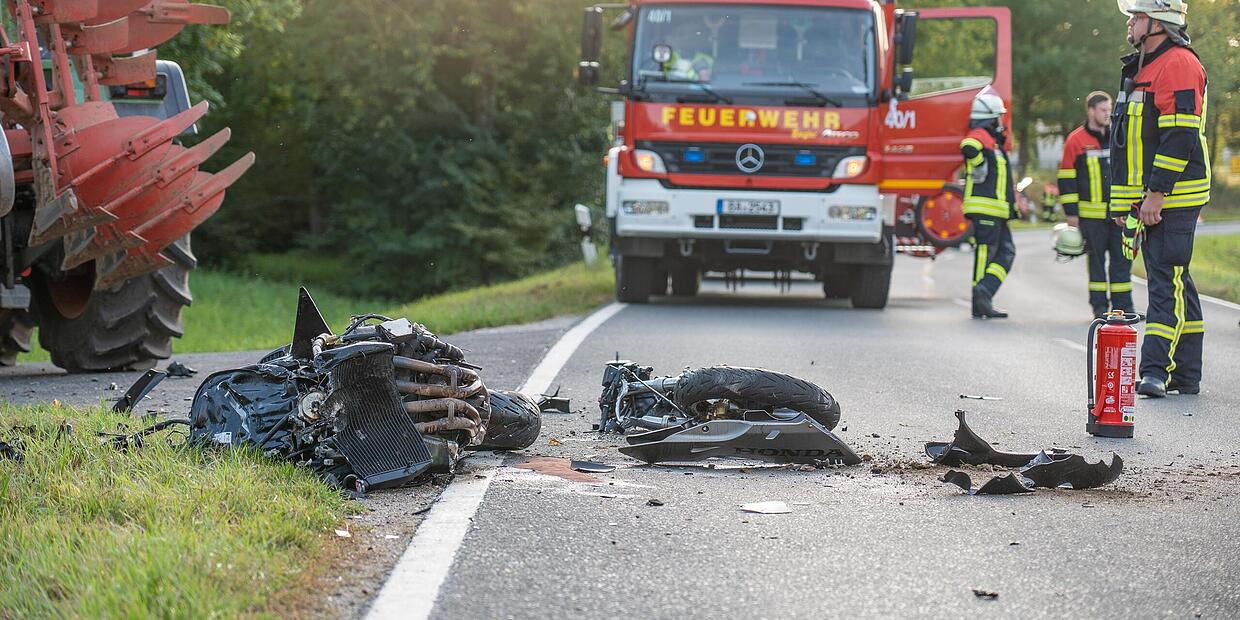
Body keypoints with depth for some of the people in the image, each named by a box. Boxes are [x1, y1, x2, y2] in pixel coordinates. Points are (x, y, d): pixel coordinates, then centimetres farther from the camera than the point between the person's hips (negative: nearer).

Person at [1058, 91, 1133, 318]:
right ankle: (1100, 306, 9)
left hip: (1120, 212, 4)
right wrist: (1071, 213, -4)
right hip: (1091, 214, -3)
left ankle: (1123, 305, 9)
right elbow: (1066, 178, -1)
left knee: (1122, 259, 3)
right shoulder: (1075, 141, -2)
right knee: (1097, 259, 3)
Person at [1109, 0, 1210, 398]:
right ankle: (1186, 374, 15)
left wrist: (1157, 193, -23)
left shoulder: (1179, 65, -13)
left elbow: (1180, 137, -20)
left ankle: (1155, 370, -16)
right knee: (1174, 282, 11)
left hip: (1173, 198, -10)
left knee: (1168, 283, -12)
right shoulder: (1143, 69, 20)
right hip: (1151, 199, 10)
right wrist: (1134, 201, 24)